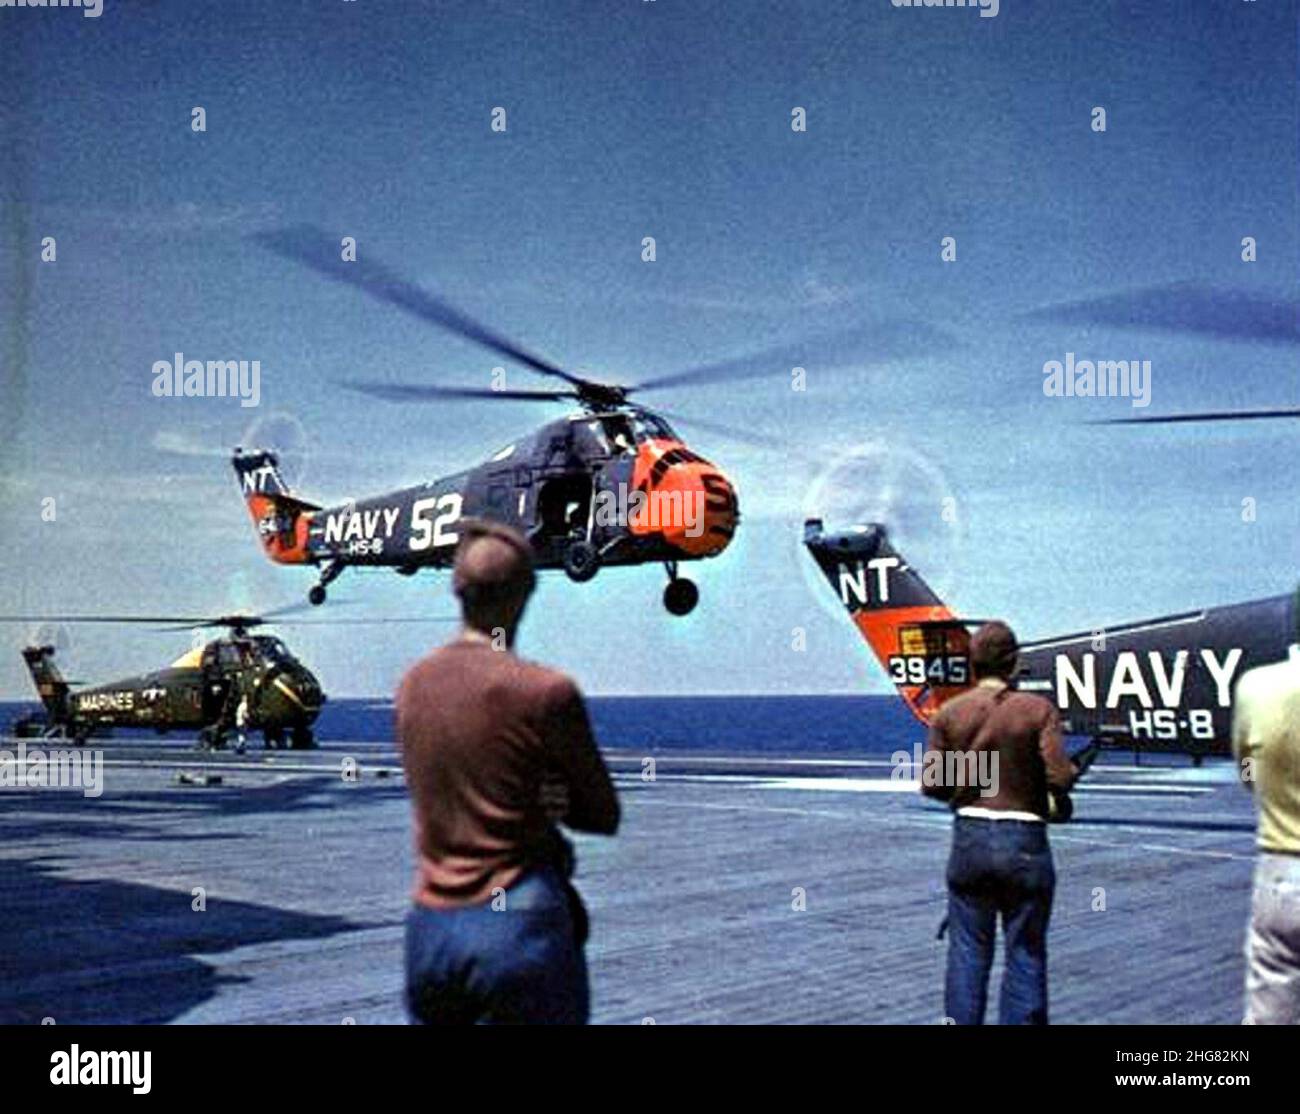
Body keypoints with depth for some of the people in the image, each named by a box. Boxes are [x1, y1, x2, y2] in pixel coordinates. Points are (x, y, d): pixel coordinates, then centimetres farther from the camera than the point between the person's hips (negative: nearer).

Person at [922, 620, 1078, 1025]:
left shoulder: (950, 713, 0)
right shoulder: (1038, 710, -7)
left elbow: (931, 784, -3)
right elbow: (1059, 776, -15)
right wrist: (1072, 774, 7)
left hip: (970, 837, 2)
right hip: (1025, 840, -2)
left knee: (967, 951, 12)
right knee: (1025, 954, 7)